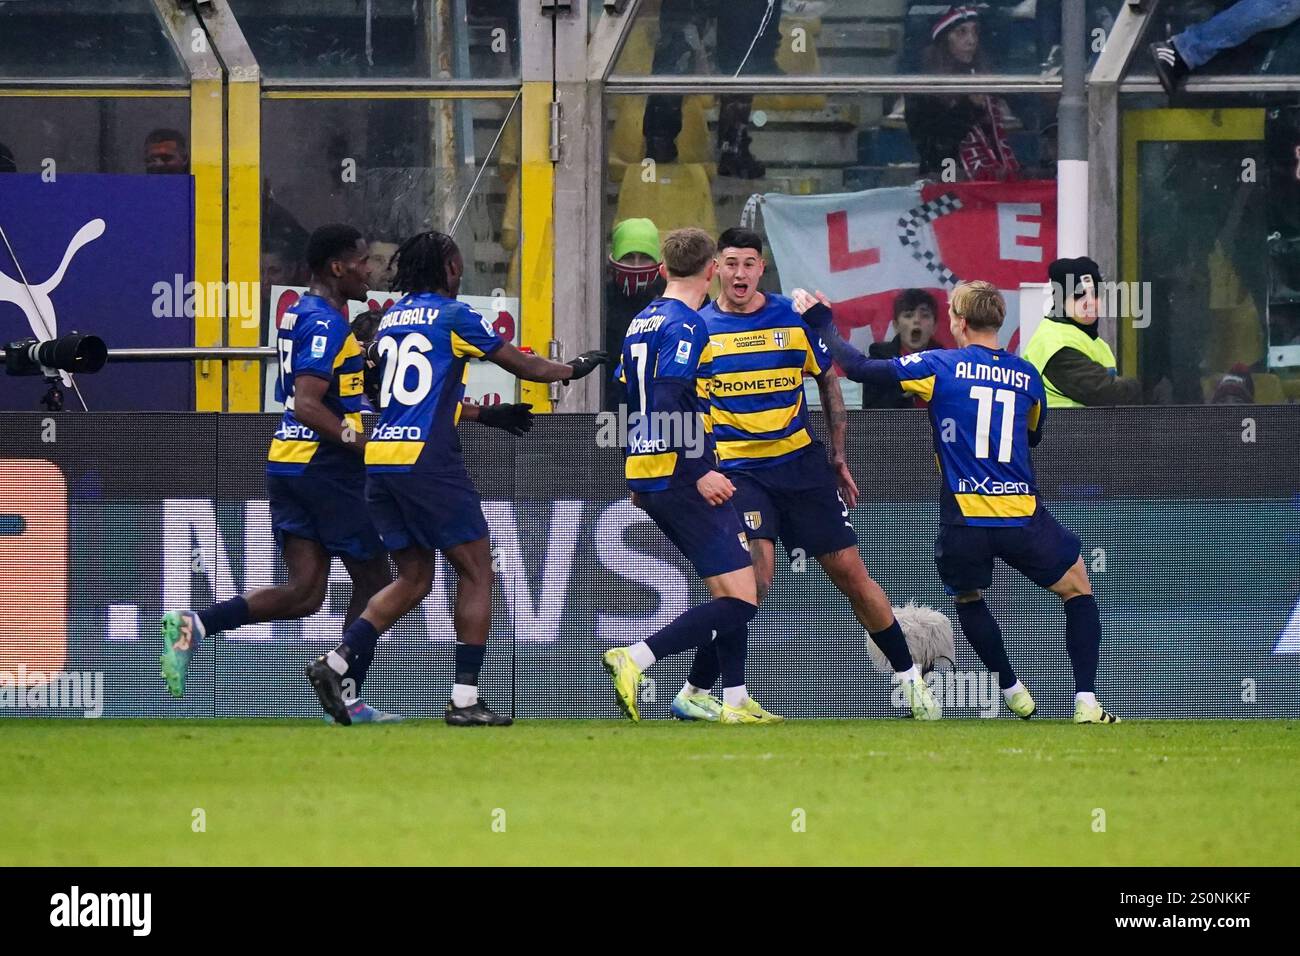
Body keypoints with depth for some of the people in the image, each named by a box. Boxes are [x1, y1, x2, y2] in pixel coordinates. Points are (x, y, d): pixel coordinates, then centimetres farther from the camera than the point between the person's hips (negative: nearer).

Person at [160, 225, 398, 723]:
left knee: (303, 594, 3)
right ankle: (349, 697, 6)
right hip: (324, 468, -9)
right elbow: (307, 405, -22)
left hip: (287, 461, 9)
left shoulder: (301, 313, 16)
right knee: (374, 581, 4)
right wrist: (361, 443, -23)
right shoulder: (327, 323, -14)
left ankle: (193, 626, -11)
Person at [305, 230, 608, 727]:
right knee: (476, 572, 4)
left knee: (413, 579, 14)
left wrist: (485, 414, 35)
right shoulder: (454, 317, -3)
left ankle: (336, 663, -1)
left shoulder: (390, 319, 18)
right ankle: (464, 699, -1)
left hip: (380, 459, 7)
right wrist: (574, 368, 25)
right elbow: (527, 367, 6)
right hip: (427, 462, -7)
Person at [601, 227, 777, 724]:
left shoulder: (641, 323, 14)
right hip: (683, 478, -10)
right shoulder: (686, 325, -14)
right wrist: (701, 474, -22)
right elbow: (666, 406, -23)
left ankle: (735, 701, 16)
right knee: (740, 601, -11)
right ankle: (635, 659, -21)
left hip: (646, 476, 10)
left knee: (728, 589, 17)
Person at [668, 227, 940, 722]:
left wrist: (838, 457, 12)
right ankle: (694, 693, -13)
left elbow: (829, 381, 13)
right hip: (738, 471, -3)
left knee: (849, 571, 4)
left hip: (801, 461, 3)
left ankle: (909, 677, 19)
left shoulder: (794, 318, 1)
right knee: (756, 577, -21)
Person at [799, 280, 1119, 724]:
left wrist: (821, 323, 13)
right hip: (1023, 515, 1)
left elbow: (858, 367, -2)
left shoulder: (941, 367, -1)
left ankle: (1014, 693, 25)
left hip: (964, 519, -1)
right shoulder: (1026, 376, 8)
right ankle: (1086, 701, 4)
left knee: (969, 600, 27)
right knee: (1078, 591, 17)